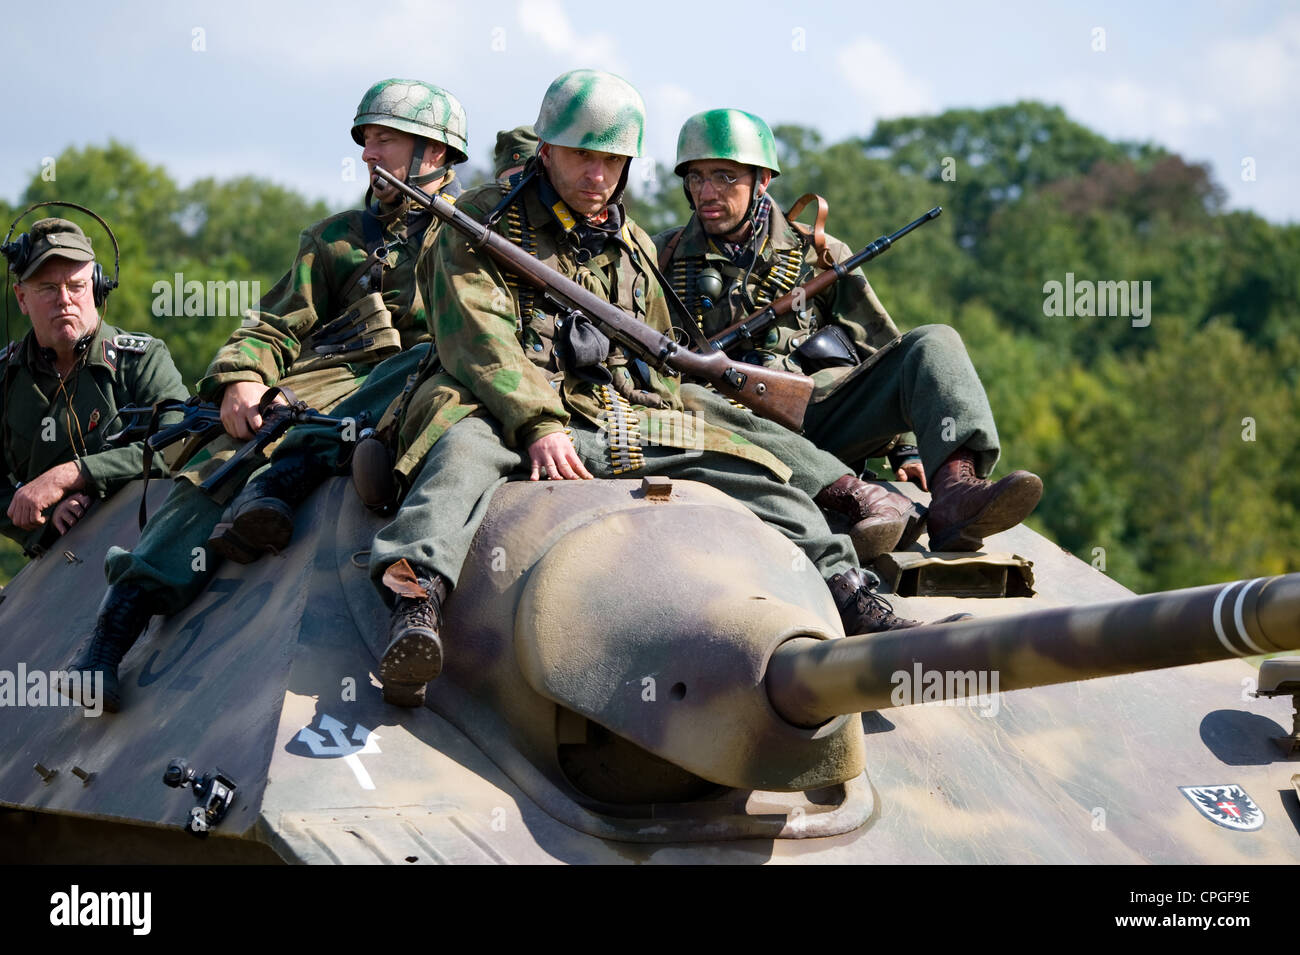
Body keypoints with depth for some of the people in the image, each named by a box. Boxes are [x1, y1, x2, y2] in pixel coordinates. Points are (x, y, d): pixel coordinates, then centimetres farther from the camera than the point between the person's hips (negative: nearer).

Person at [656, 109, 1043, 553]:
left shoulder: (818, 256, 17)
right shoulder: (664, 258, 16)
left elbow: (879, 349, 17)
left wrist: (906, 446, 8)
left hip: (825, 414, 2)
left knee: (931, 344, -18)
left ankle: (954, 495, -43)